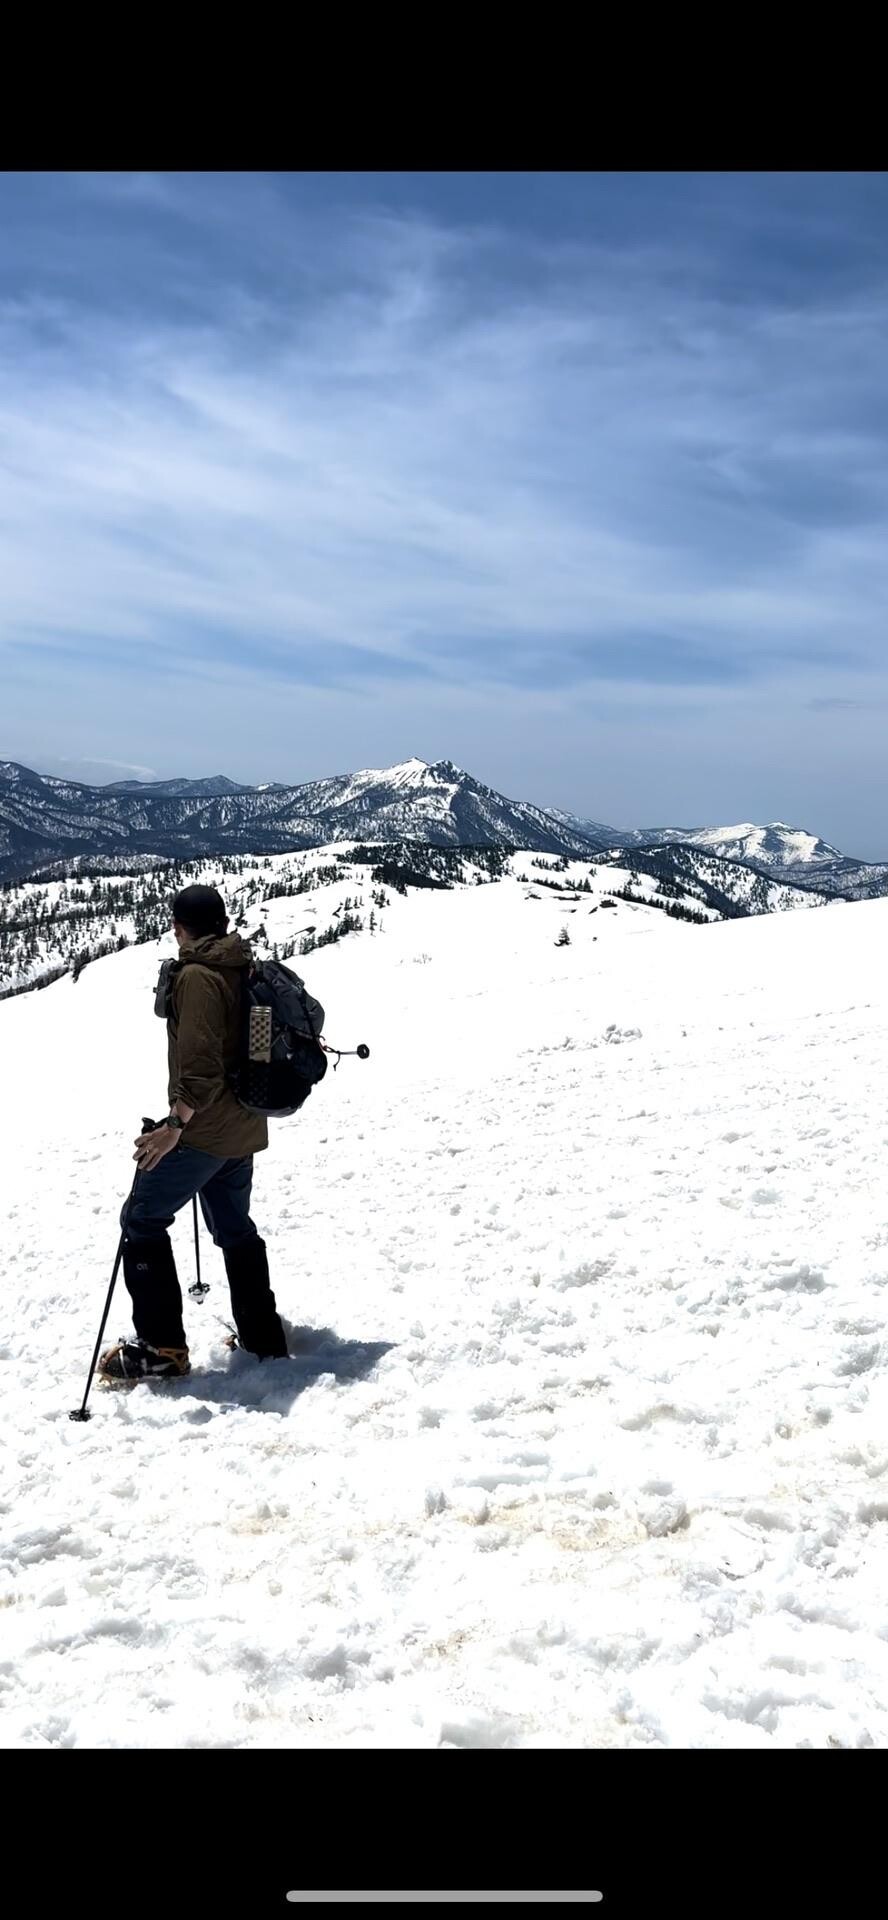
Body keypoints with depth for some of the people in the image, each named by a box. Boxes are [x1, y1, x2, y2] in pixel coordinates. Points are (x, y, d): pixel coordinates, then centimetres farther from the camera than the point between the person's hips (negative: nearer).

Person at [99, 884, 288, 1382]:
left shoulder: (197, 976, -17)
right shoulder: (249, 970, 9)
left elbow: (200, 1063, -25)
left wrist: (175, 1125, -21)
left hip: (204, 1130, -9)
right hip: (244, 1129, 9)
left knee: (142, 1222, 3)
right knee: (235, 1229, 20)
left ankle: (162, 1348, 4)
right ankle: (264, 1338, 24)